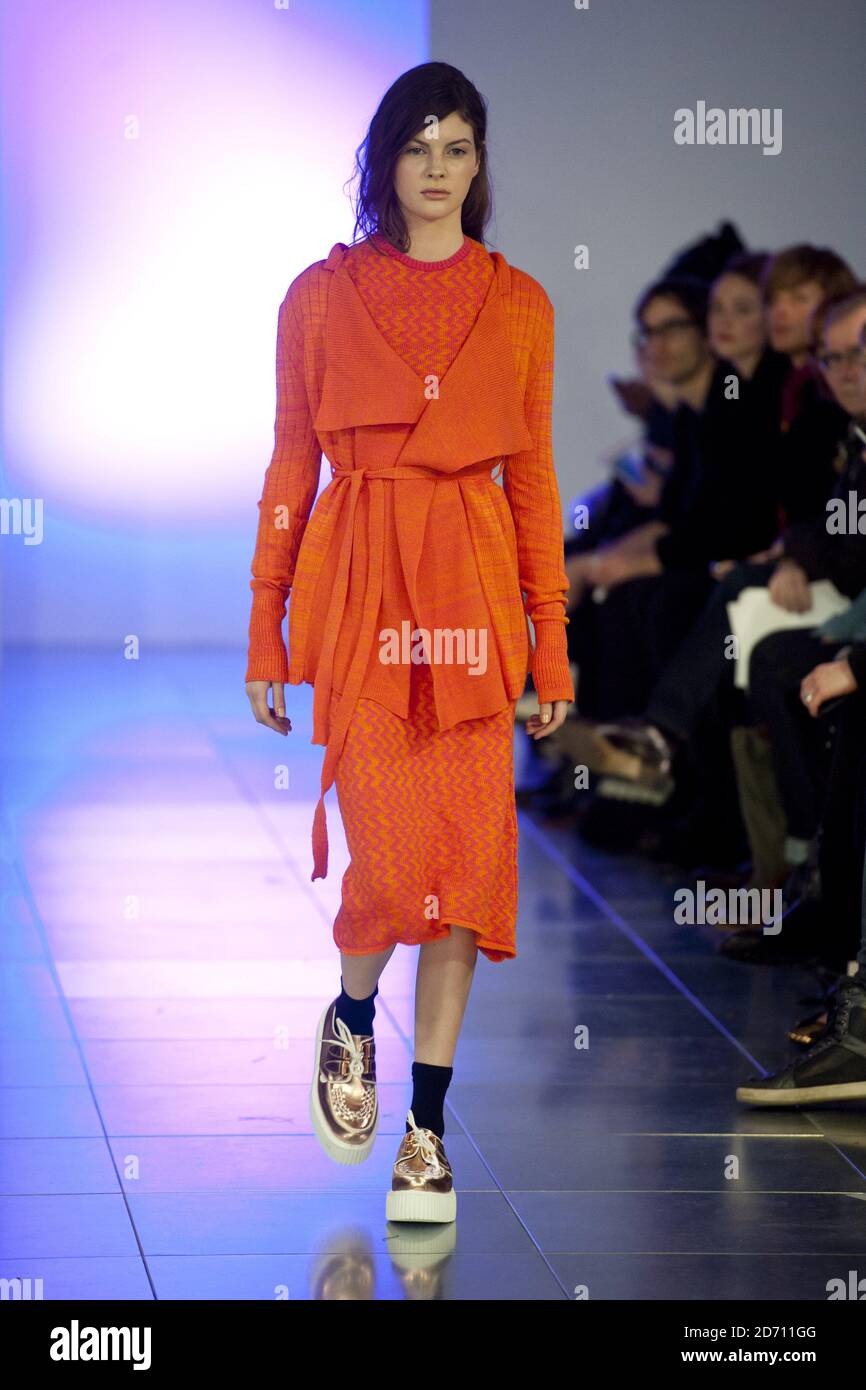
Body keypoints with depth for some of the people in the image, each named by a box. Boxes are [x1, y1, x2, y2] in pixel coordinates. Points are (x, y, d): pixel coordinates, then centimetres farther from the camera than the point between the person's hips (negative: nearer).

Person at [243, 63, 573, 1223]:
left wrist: (552, 640, 6)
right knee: (392, 858, -13)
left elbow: (534, 480, 10)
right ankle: (351, 1019, 21)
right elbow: (291, 470, 6)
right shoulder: (324, 296, 5)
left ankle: (427, 1128, 8)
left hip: (474, 596, 2)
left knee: (469, 856, -1)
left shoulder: (517, 305, 9)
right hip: (358, 588, -2)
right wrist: (267, 633, 4)